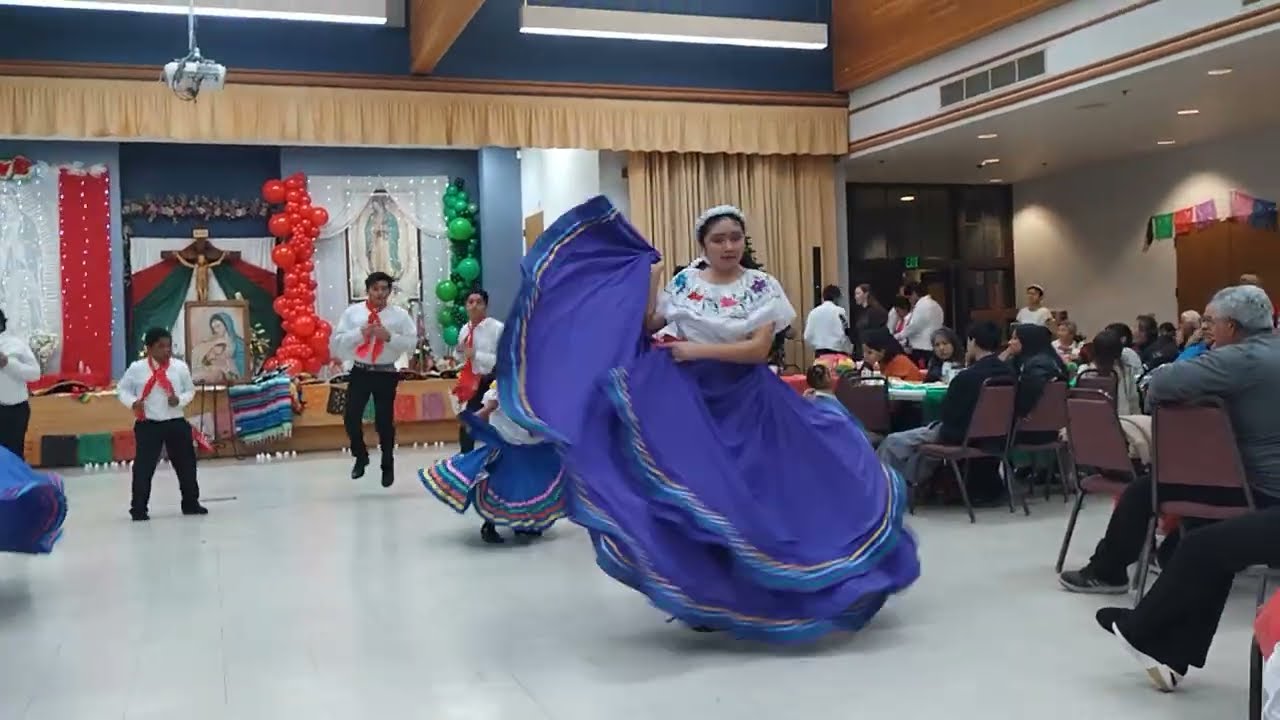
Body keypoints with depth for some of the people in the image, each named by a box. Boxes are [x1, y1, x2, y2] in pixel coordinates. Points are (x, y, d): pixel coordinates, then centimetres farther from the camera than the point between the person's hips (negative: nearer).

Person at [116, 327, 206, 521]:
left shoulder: (180, 367, 0)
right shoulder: (137, 368, -5)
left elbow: (190, 390, 9)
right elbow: (122, 389, 7)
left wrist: (180, 399, -11)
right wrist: (132, 402, -12)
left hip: (176, 423, 2)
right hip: (148, 424, -2)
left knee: (186, 463, 10)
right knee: (144, 466, -2)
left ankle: (191, 503, 25)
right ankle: (139, 508, 9)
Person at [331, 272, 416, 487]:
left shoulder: (399, 314, -1)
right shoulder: (352, 312, 1)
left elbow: (412, 342, -5)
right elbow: (336, 341, -2)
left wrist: (390, 336, -18)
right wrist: (359, 333, -16)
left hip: (386, 374, -1)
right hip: (360, 372, 1)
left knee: (385, 421, 6)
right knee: (351, 418, 1)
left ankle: (387, 466, 27)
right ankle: (361, 457, 29)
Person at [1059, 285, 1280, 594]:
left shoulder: (1240, 358, -22)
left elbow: (1165, 382, -31)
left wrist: (1154, 392, -8)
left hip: (1254, 486, -9)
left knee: (1143, 490, 1)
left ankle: (1106, 572, 13)